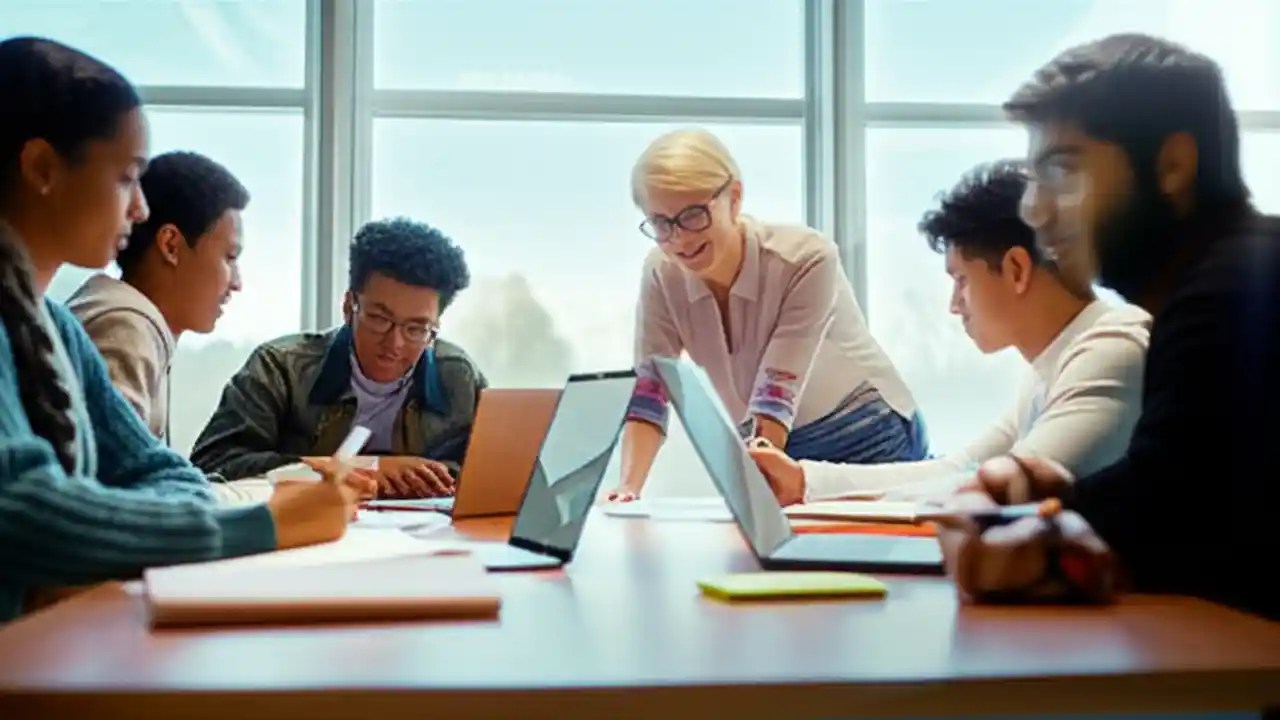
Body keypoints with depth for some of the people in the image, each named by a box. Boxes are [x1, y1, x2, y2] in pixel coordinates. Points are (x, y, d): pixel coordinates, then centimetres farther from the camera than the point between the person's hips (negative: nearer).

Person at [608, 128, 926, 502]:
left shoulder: (806, 259, -25)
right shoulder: (662, 274, -13)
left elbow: (776, 397, -30)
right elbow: (647, 396, -15)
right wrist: (628, 489, -29)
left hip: (867, 441, -3)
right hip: (776, 449, 4)